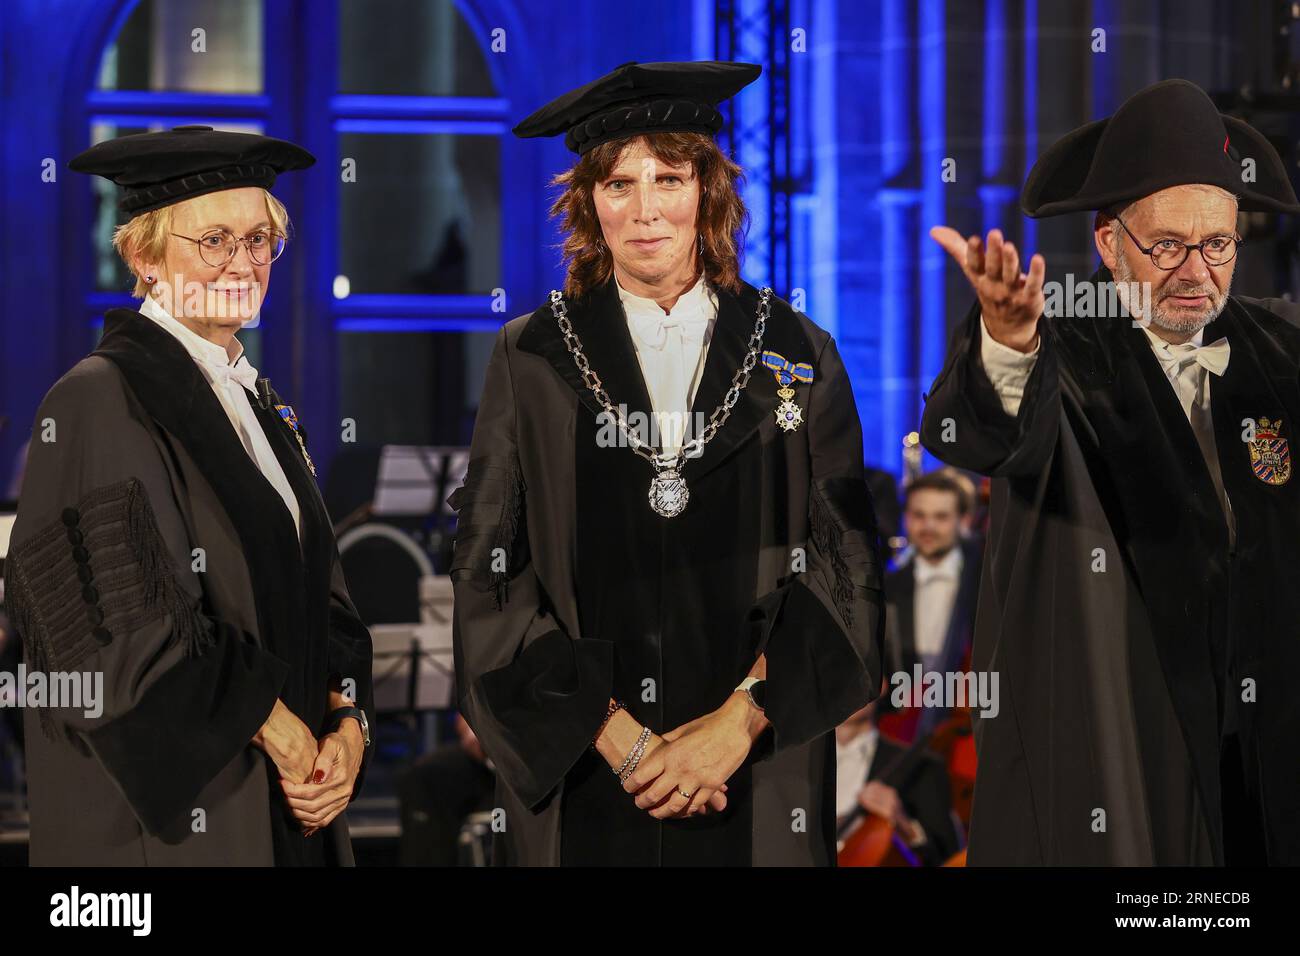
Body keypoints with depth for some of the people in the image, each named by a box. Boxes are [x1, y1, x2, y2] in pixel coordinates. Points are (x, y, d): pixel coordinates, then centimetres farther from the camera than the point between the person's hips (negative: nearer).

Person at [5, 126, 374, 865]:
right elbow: (131, 625, -19)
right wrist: (279, 732, -14)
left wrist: (347, 727, -6)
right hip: (170, 817, -7)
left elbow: (322, 598, 11)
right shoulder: (101, 401, -11)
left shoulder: (261, 407, 13)